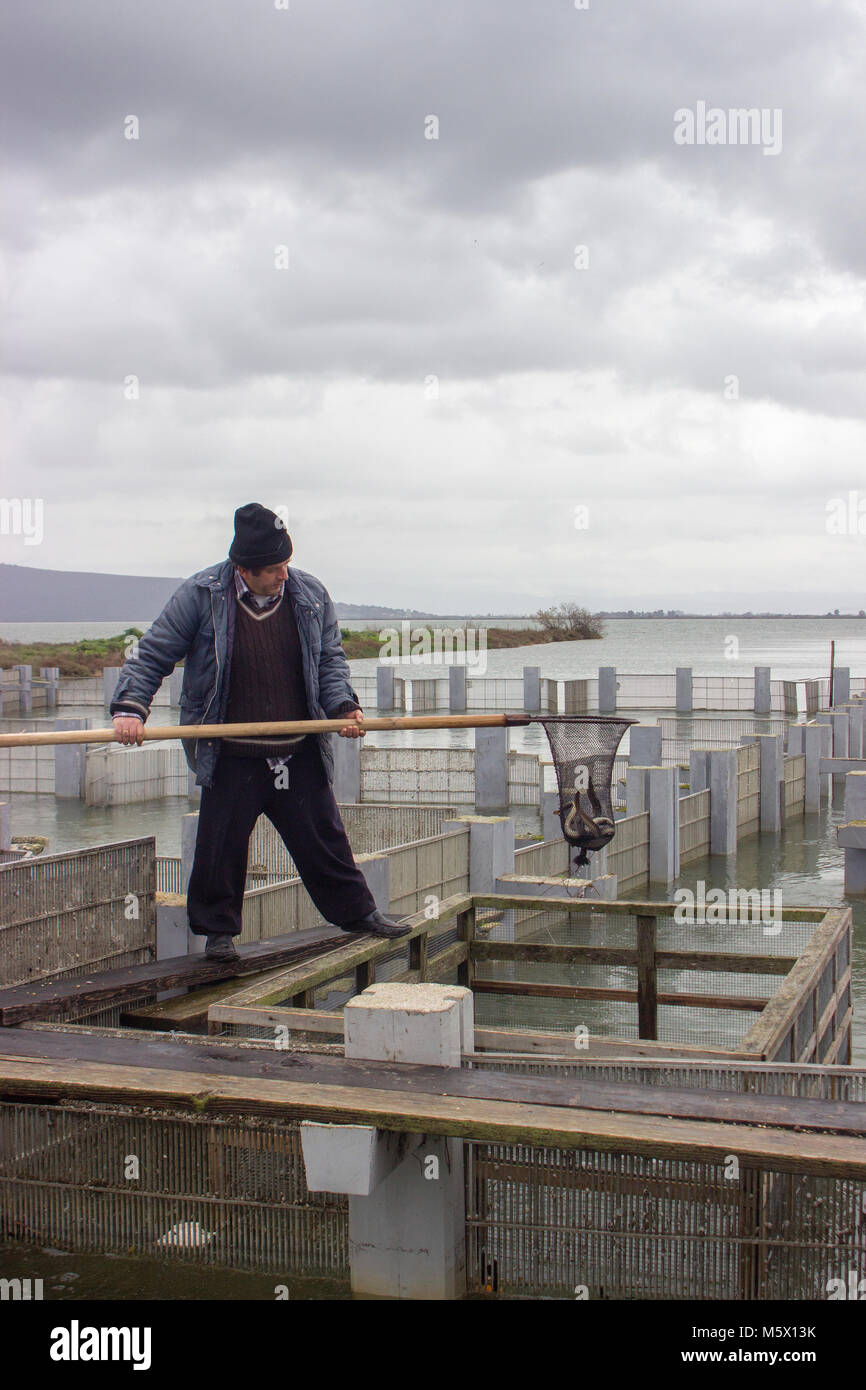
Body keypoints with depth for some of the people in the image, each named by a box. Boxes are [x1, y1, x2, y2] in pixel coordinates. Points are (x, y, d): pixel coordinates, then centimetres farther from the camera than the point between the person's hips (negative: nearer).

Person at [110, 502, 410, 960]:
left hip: (300, 753, 3)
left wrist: (343, 706, -8)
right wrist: (129, 707, -17)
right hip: (231, 756, -2)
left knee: (323, 836, 11)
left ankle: (357, 911, 29)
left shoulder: (310, 596, 0)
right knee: (221, 845, 3)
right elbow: (152, 655, -4)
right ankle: (218, 929, 23)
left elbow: (330, 659, 10)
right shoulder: (201, 595, -9)